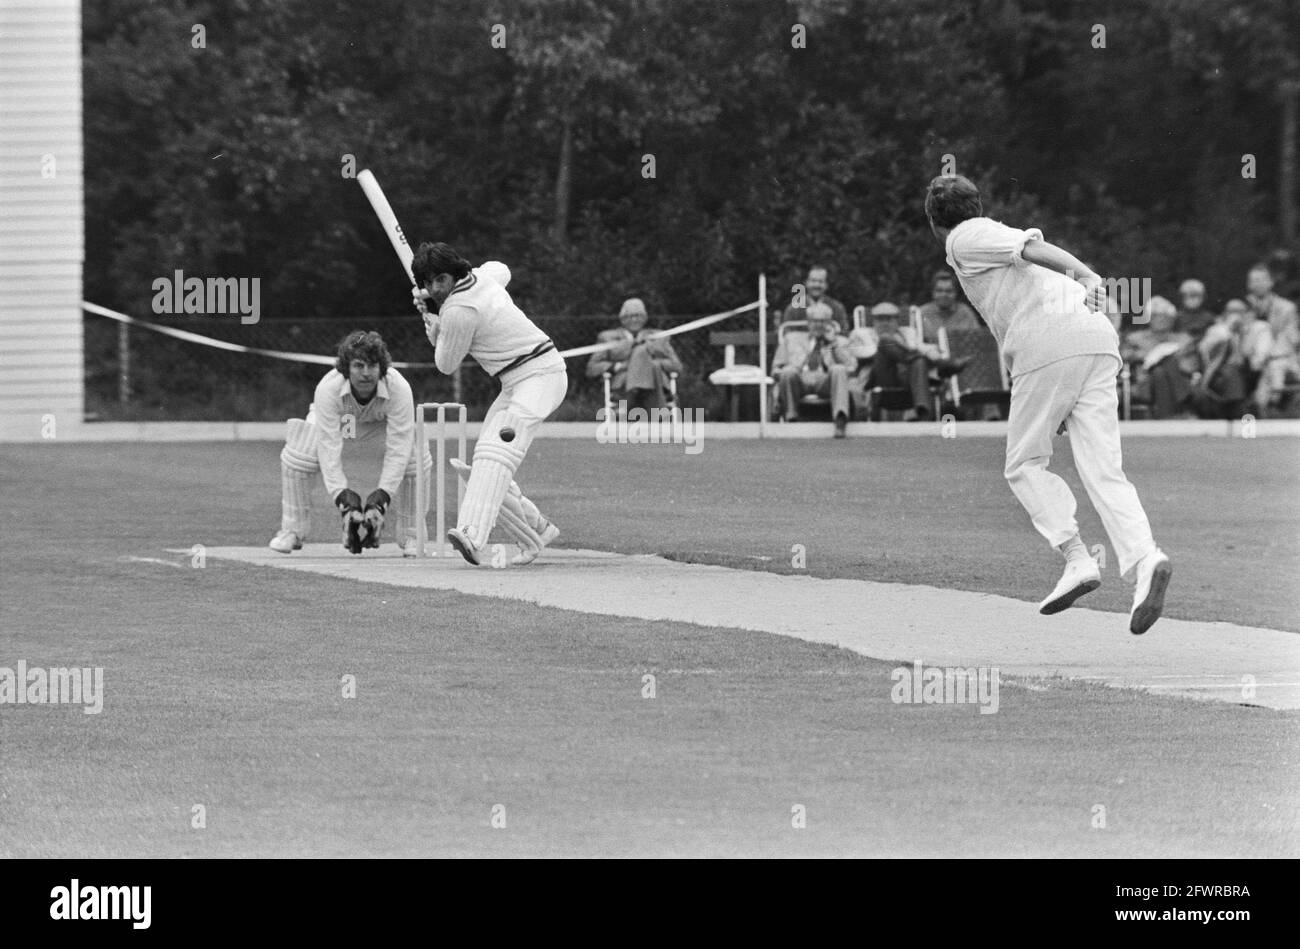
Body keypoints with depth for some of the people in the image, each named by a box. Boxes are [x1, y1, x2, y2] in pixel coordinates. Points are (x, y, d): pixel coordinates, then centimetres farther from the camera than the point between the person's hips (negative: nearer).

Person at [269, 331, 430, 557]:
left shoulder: (399, 388, -36)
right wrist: (342, 495, -44)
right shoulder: (328, 388, -37)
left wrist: (382, 495, -42)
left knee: (415, 456, -28)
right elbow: (328, 447, -37)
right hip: (339, 425, 0)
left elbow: (397, 449, -34)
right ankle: (292, 533, -8)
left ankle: (410, 536, -9)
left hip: (381, 427, 0)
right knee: (298, 453, -27)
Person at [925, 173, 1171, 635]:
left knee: (1024, 464, 7)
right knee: (1102, 470, -1)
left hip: (1048, 346, -7)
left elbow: (1032, 248, -8)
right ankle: (1144, 559, -22)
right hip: (1099, 339, 7)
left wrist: (1086, 276, -23)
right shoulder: (1002, 237, 34)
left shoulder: (964, 239, 9)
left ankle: (1077, 558, -10)